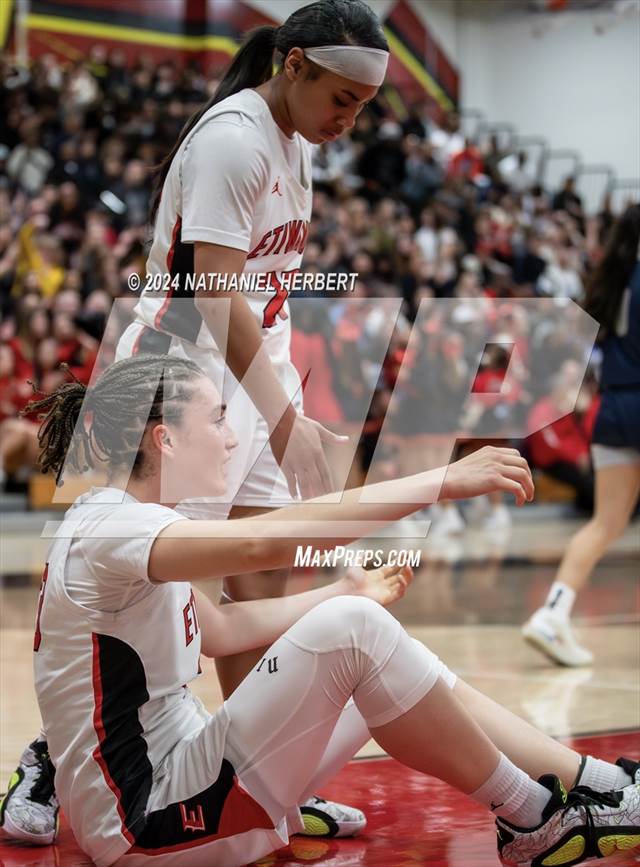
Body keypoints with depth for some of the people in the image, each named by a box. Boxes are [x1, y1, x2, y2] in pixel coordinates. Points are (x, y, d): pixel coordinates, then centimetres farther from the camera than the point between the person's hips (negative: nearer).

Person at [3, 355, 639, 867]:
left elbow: (218, 631, 27)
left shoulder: (130, 525, 12)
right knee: (352, 631, -23)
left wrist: (348, 591, 28)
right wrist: (443, 481, -33)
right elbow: (266, 541, -36)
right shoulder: (104, 527, -19)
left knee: (383, 656, 8)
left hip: (179, 777, 10)